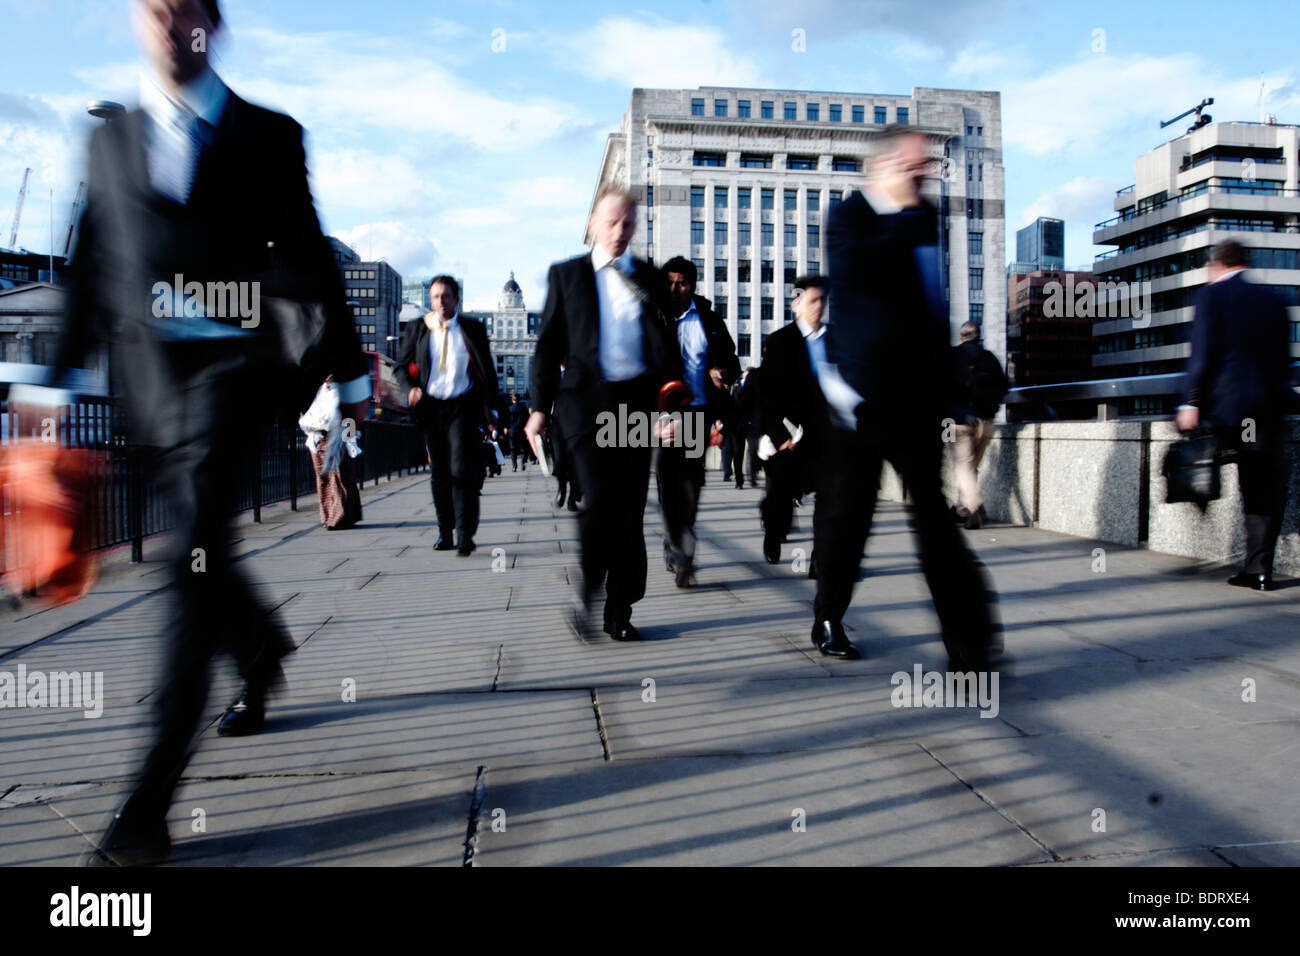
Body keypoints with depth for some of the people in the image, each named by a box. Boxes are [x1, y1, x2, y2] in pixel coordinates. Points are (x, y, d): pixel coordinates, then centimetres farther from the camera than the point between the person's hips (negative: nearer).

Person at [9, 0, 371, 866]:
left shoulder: (268, 135, 6)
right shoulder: (110, 141, 14)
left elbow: (310, 261, 6)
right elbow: (90, 270, 13)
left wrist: (350, 372, 5)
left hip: (230, 366, -4)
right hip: (148, 373, 4)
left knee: (194, 559, -12)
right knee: (196, 552, 13)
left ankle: (152, 800, -7)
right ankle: (263, 651, 45)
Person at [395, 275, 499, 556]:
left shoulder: (473, 329, 5)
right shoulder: (416, 329, 8)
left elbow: (487, 369, 9)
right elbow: (402, 366, 11)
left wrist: (491, 407, 3)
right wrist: (410, 388, -10)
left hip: (463, 407, -2)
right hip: (431, 407, 3)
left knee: (462, 470, -14)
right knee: (439, 474, 9)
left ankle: (465, 535, -13)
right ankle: (445, 532, 20)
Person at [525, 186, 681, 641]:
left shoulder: (649, 277, 13)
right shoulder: (566, 274, 9)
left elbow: (666, 344, 11)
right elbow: (548, 345, 8)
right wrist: (539, 407, 2)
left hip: (637, 399, 2)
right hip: (586, 398, -2)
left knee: (630, 507, 2)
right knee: (600, 499, -17)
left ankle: (619, 610, 13)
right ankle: (587, 594, 3)